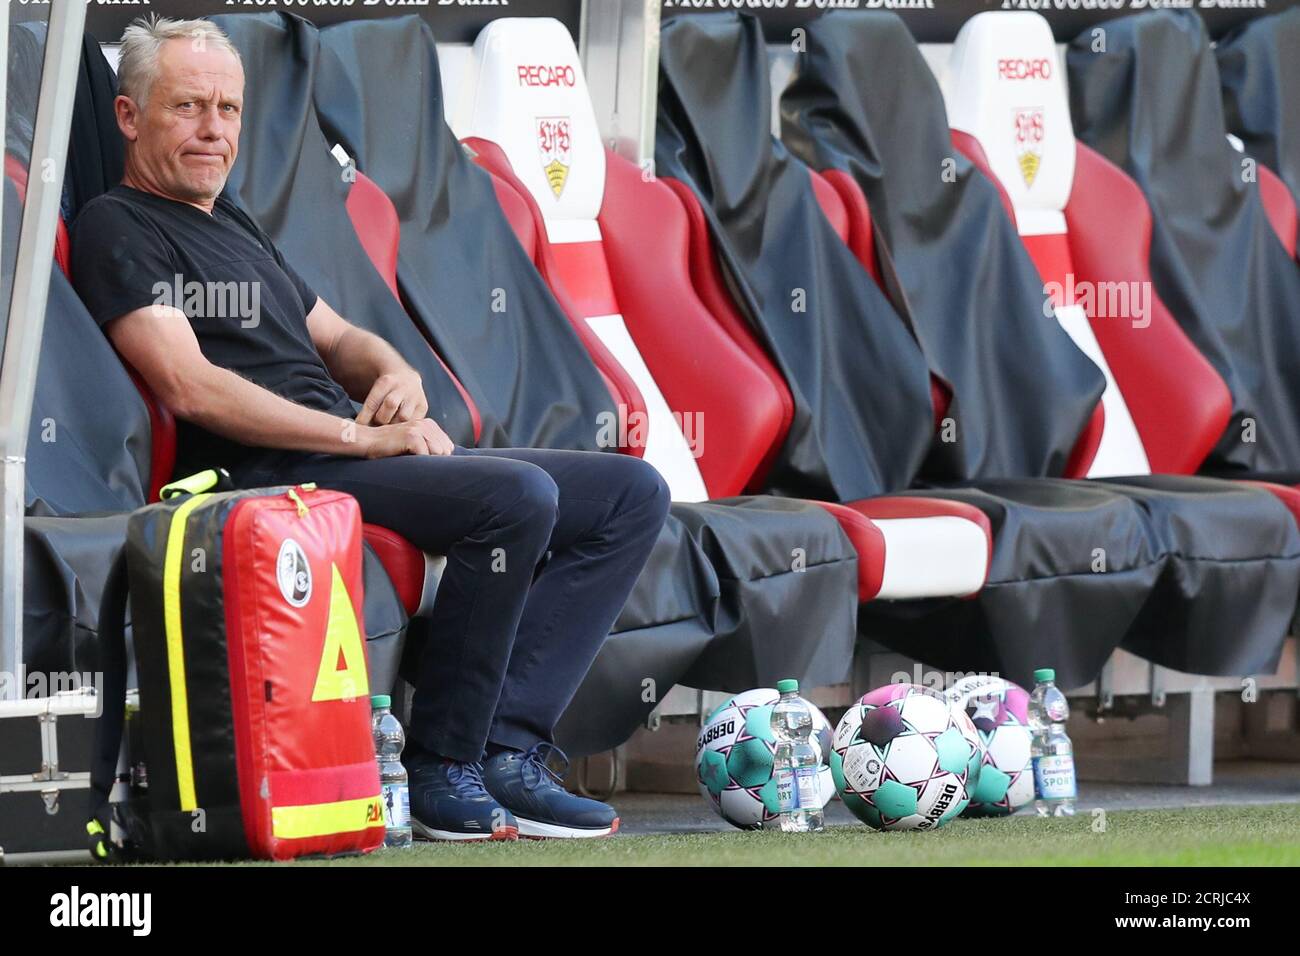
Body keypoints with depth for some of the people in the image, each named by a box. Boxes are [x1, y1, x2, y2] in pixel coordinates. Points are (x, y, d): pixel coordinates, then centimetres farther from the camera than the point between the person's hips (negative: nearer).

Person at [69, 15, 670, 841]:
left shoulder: (236, 228, 28)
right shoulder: (118, 229, -1)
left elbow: (335, 337, 30)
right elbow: (190, 387, -13)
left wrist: (396, 376, 4)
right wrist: (361, 436, -15)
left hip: (353, 456, 10)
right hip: (269, 474, -10)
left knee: (631, 493, -1)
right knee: (517, 495, -32)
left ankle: (507, 748, -13)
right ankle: (445, 773, -23)